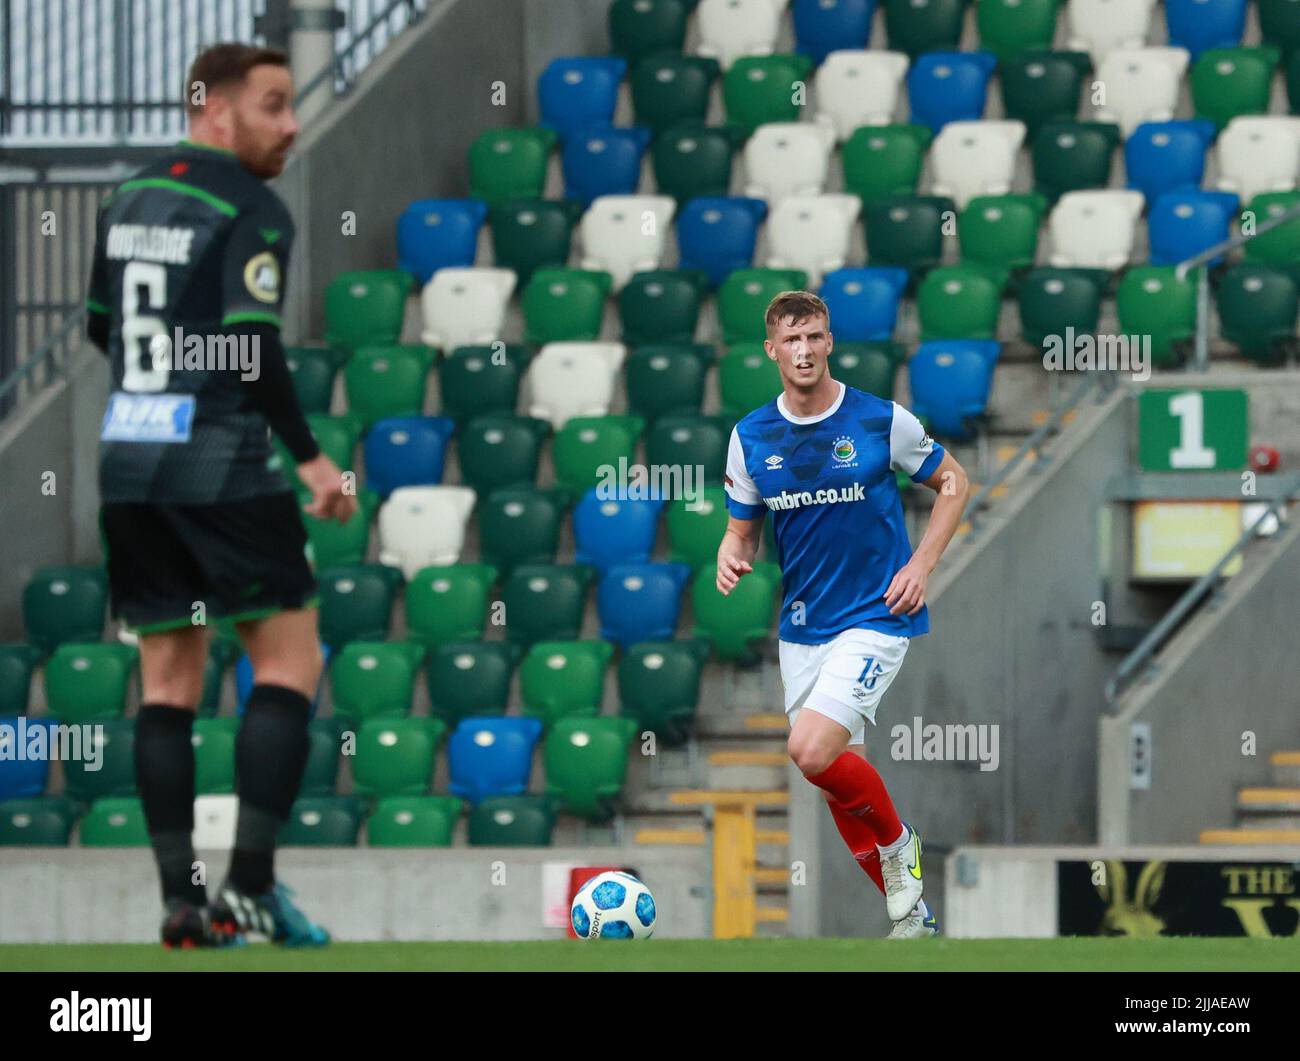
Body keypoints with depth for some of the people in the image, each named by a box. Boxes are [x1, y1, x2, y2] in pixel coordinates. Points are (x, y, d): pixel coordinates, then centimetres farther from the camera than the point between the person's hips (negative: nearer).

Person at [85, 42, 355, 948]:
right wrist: (310, 456, -10)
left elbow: (96, 330, 19)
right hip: (222, 466, -7)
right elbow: (254, 349, -17)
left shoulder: (128, 200, 13)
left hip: (127, 465, 7)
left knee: (169, 676, 8)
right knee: (289, 660, 1)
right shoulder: (251, 211, -10)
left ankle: (182, 900, 3)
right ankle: (252, 883, -8)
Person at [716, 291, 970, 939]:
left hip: (876, 617, -5)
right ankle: (910, 914, 23)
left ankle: (896, 842, 3)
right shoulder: (751, 438, 1)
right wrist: (731, 560, -13)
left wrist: (921, 565, -6)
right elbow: (742, 530, 11)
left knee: (812, 750, -24)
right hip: (802, 628, 5)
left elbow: (953, 483, 5)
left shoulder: (882, 421, -8)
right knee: (838, 778, 7)